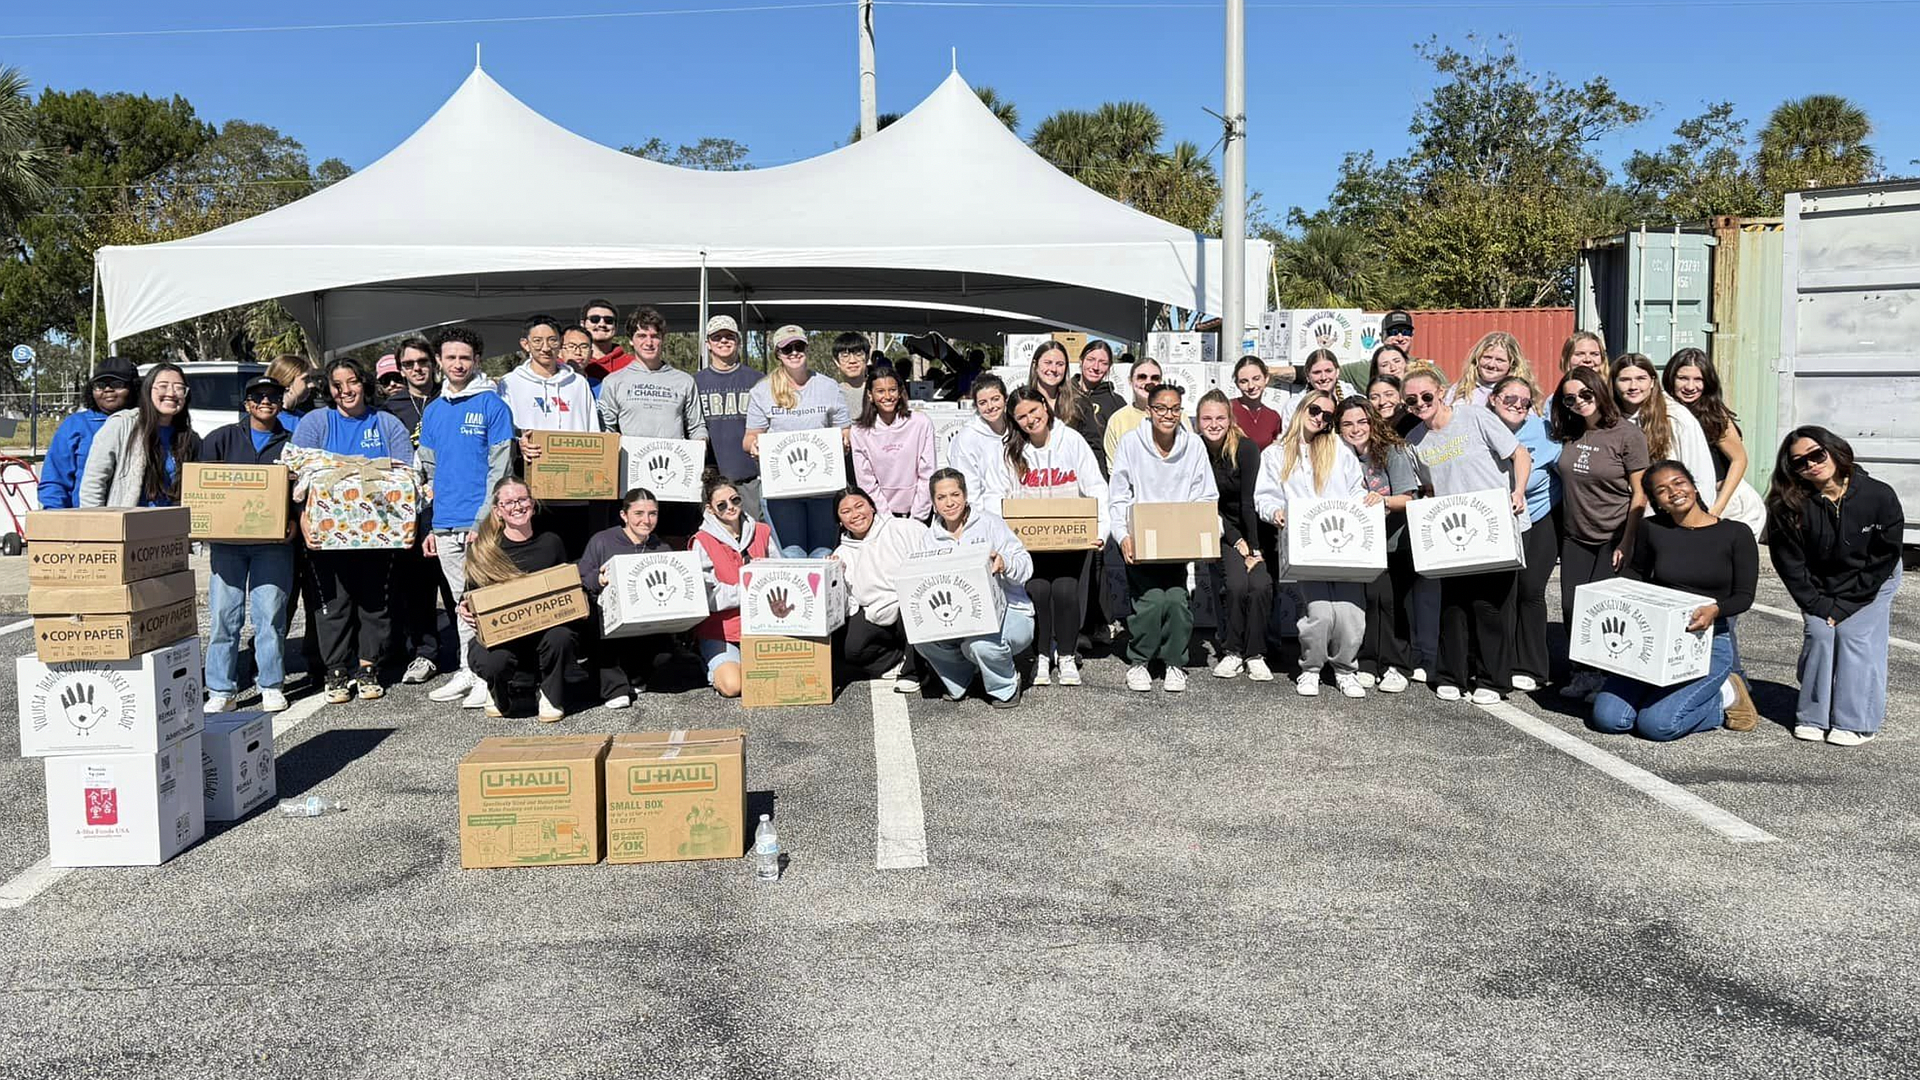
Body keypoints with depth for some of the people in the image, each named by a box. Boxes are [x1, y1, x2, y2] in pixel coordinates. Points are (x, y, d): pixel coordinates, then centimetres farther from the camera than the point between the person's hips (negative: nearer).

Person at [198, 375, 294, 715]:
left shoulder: (291, 443, 10)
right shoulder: (223, 438, 13)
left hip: (273, 543, -1)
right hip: (226, 540, 1)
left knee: (270, 613, -2)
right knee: (223, 615, 0)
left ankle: (272, 686, 8)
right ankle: (221, 690, 6)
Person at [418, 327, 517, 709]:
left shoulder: (492, 405, -5)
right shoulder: (433, 411, 14)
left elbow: (499, 470, -9)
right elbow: (429, 472, 19)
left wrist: (482, 522, -14)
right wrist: (431, 526, 14)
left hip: (481, 522, -6)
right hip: (445, 526, 6)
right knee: (462, 603, 13)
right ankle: (467, 672, 21)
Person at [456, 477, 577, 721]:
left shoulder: (551, 543, 7)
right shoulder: (482, 548, 1)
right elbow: (470, 594, 8)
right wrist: (464, 609, -14)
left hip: (546, 629, 1)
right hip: (497, 634, -1)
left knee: (561, 636, -34)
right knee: (494, 661, -35)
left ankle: (551, 696, -2)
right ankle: (499, 695, 8)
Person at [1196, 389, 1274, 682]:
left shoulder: (1246, 447, -13)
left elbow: (1249, 501, -16)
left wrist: (1255, 548, -17)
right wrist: (1237, 542, -12)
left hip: (1256, 529, -1)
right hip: (1224, 531, 1)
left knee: (1261, 584, -23)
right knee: (1237, 584, -23)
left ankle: (1255, 654, -10)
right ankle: (1231, 652, -8)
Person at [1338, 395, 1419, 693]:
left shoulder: (1393, 451, -8)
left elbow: (1407, 499, -12)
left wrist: (1383, 501, -30)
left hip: (1395, 542, -3)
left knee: (1391, 600, -9)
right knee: (1367, 598, -8)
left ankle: (1396, 666, 1)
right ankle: (1365, 664, 2)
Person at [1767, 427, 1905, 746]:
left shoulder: (1879, 496, -22)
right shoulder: (1788, 507, -20)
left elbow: (1884, 559, -16)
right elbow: (1790, 564, -13)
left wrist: (1844, 605, -18)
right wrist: (1819, 606, -17)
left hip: (1871, 584, -1)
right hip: (1819, 587, 1)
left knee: (1855, 634, -15)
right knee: (1819, 634, -13)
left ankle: (1856, 722, -7)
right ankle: (1813, 717, -1)